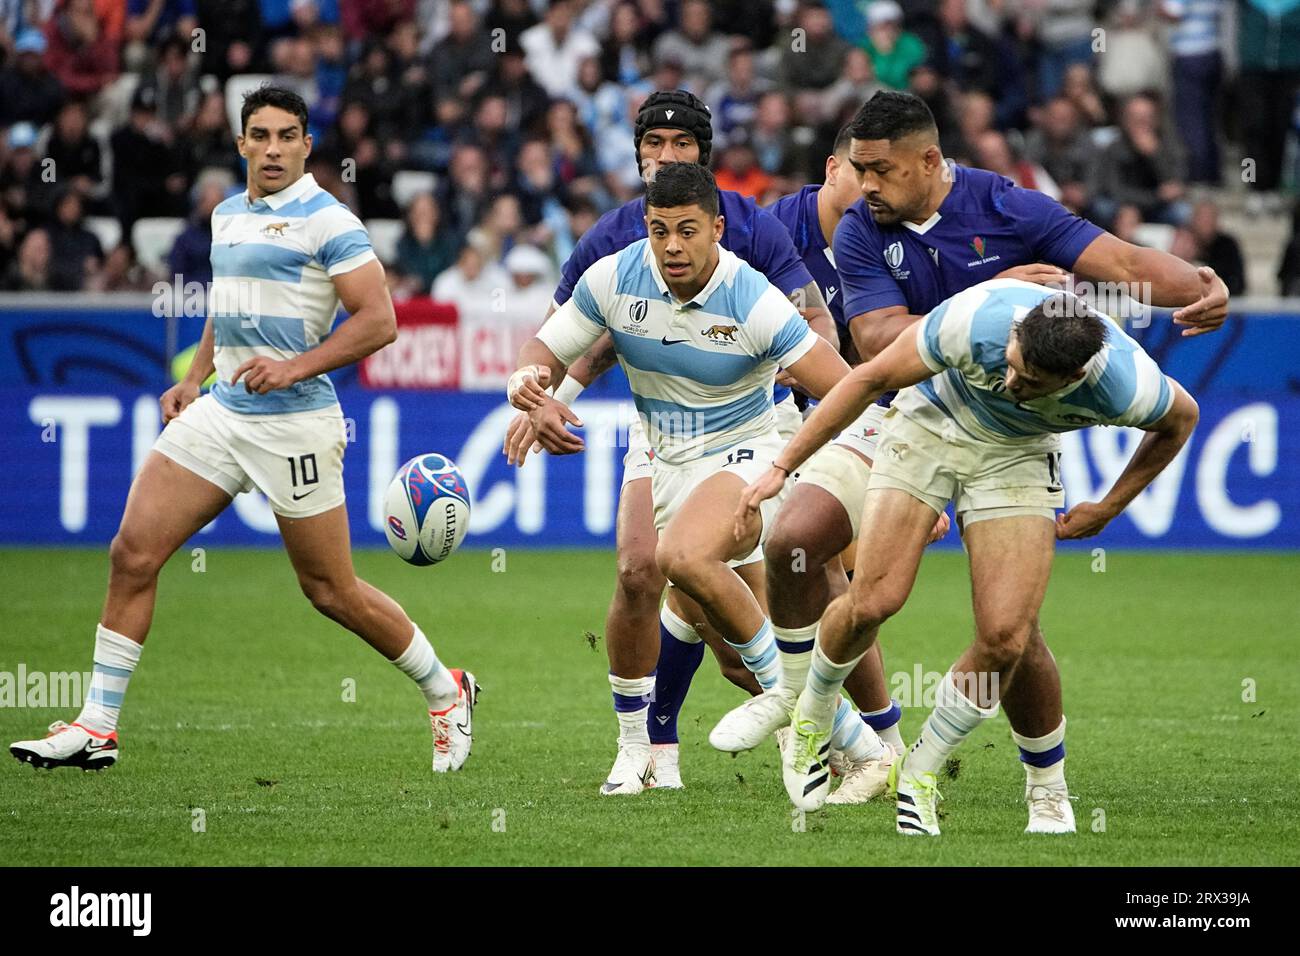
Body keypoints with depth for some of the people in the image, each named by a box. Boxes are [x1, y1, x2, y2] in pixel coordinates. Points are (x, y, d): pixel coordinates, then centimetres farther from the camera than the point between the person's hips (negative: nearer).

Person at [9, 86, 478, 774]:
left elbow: (379, 321, -15)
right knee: (134, 551, -5)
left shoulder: (326, 221, -10)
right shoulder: (227, 215, 14)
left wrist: (295, 366, -23)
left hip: (294, 425, -7)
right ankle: (97, 728, -1)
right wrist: (194, 379, 17)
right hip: (219, 412, 7)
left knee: (331, 591, 1)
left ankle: (445, 691, 22)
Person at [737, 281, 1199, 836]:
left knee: (1007, 637, -15)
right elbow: (871, 378, -19)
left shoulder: (1127, 385, -31)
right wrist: (782, 466, -16)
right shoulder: (979, 319, -35)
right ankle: (813, 716, 17)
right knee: (874, 602, -16)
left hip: (1017, 456, 1)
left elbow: (1180, 419, -4)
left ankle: (922, 772, 9)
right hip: (931, 425, -1)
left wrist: (1107, 510, -1)